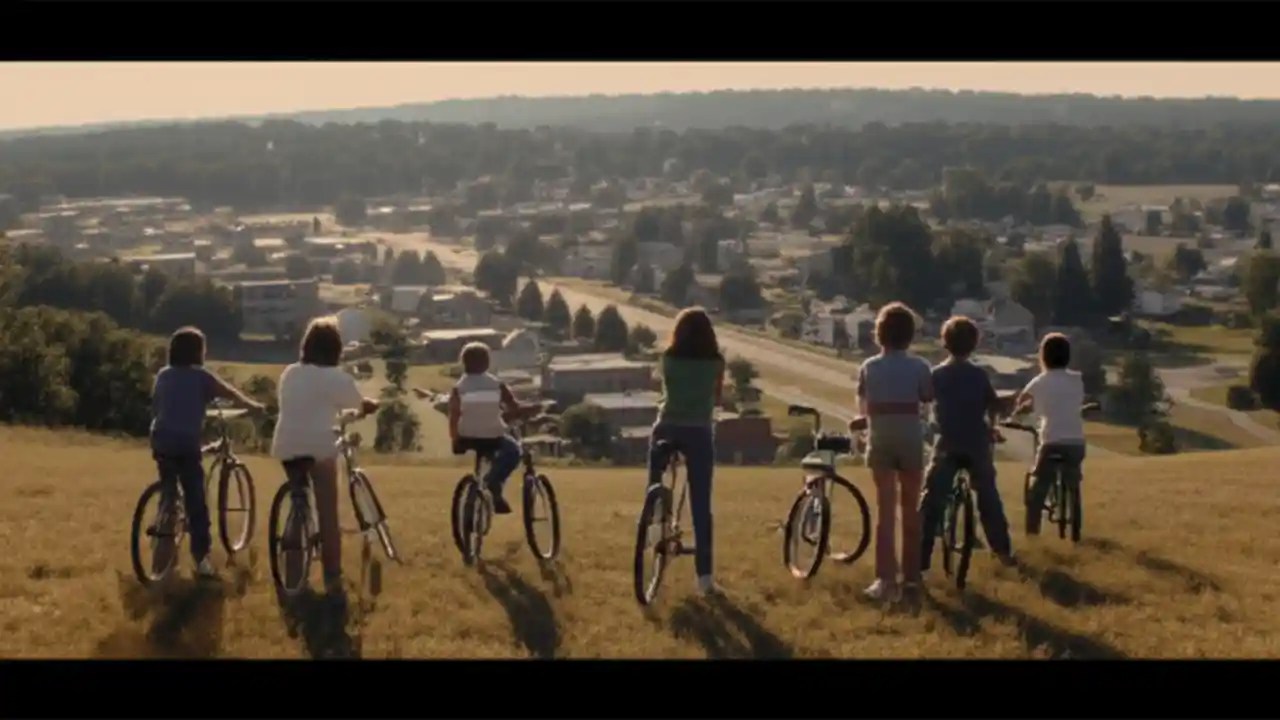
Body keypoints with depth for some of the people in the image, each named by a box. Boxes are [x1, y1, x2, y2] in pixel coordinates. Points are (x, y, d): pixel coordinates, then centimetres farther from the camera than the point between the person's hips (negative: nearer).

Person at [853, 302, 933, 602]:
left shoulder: (869, 367, 1)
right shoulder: (918, 367, -3)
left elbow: (863, 405, 10)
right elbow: (929, 399, -1)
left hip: (881, 439, 0)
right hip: (911, 439, 0)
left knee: (885, 509, 0)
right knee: (911, 508, 11)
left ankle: (886, 578, -10)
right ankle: (912, 575, 16)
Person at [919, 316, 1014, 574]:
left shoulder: (936, 374, 0)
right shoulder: (979, 375, 2)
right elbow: (993, 406, 8)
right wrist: (991, 427, 26)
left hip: (948, 444, -2)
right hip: (977, 444, 2)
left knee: (931, 500, -3)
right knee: (988, 495, 18)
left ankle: (920, 557, -10)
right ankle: (1003, 550, 22)